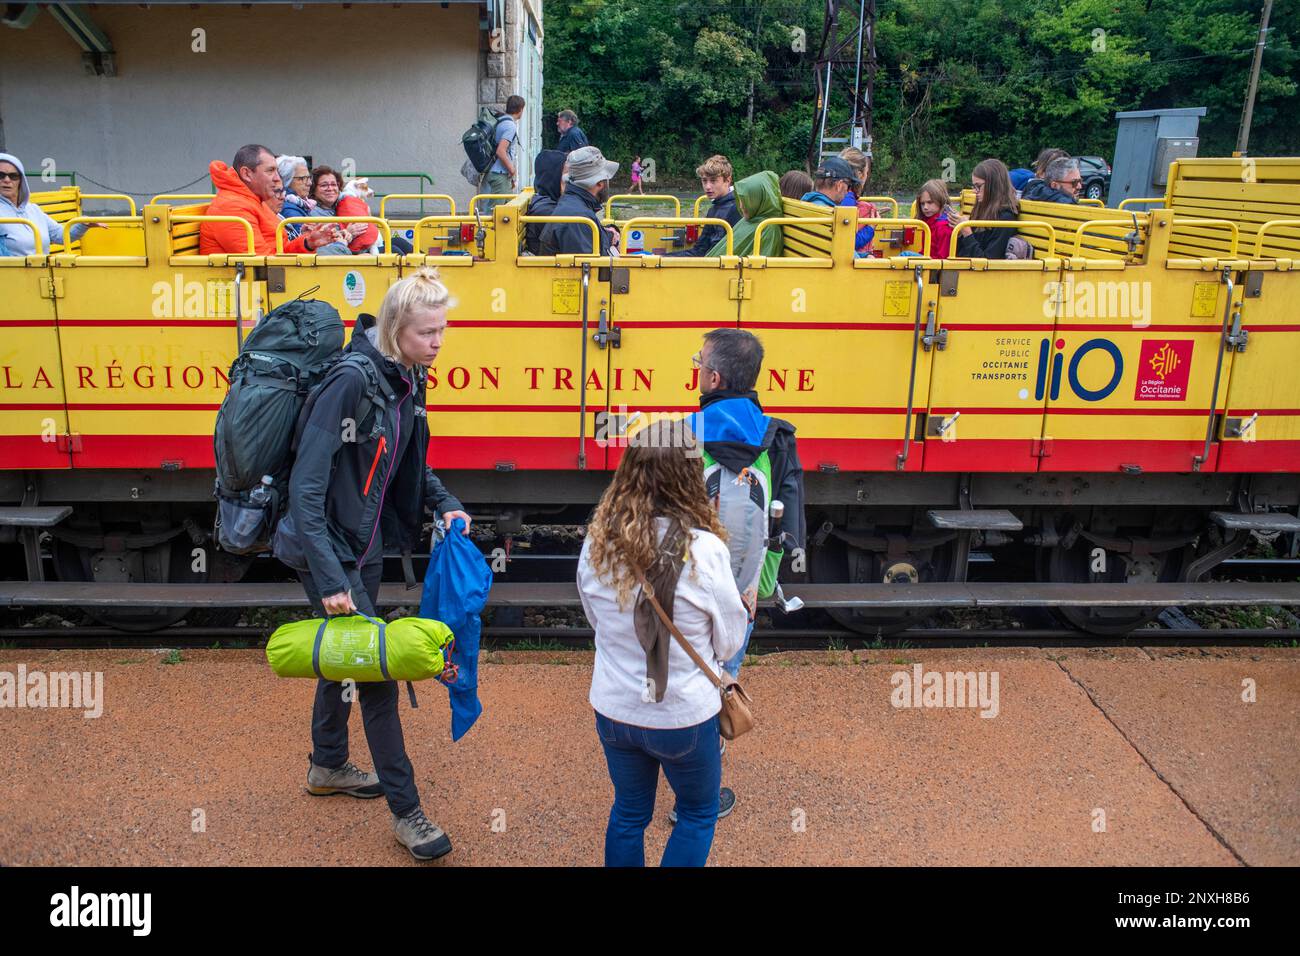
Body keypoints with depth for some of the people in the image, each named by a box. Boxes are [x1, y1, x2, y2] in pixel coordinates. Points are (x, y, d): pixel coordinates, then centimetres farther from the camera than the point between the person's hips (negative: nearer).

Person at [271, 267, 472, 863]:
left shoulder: (406, 380, 0)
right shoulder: (351, 381, -25)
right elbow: (305, 486, -27)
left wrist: (443, 503, 2)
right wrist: (330, 579, -30)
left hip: (366, 545, 8)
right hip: (328, 551, -8)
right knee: (377, 672, -3)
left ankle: (327, 766, 44)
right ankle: (405, 810, 12)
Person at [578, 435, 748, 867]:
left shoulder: (597, 543, -11)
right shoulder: (704, 550, -23)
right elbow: (729, 641, -9)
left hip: (613, 710, 4)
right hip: (683, 716, -3)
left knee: (628, 812, 24)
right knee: (699, 814, 22)